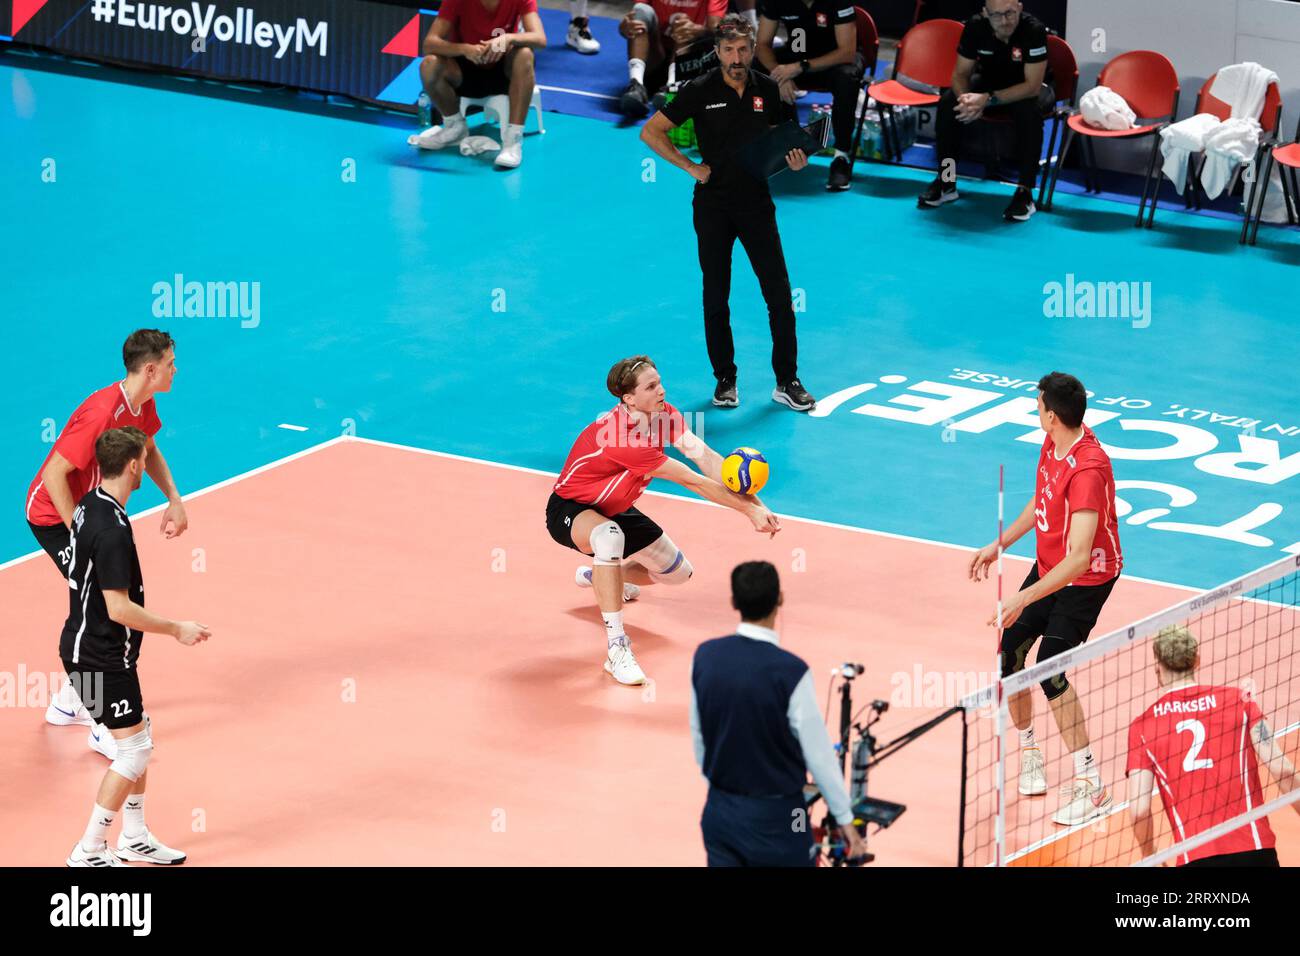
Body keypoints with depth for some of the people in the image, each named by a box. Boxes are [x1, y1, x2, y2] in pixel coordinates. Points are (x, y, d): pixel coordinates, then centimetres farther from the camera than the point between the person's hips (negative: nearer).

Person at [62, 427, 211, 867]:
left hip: (87, 645, 10)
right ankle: (89, 852, 4)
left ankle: (134, 838, 28)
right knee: (135, 749, -3)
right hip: (101, 657, -10)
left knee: (139, 739, 18)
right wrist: (177, 629, -17)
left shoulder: (91, 504, 3)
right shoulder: (112, 529, -27)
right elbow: (119, 609, -27)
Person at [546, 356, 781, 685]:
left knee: (678, 572, 11)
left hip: (613, 509, 9)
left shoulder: (664, 415, -12)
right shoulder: (620, 435, -36)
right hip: (569, 509, -9)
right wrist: (748, 510, -30)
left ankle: (597, 575, 40)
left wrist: (754, 501, -37)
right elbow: (691, 481, -34)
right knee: (610, 536, -43)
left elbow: (706, 457, -23)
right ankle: (616, 649, -40)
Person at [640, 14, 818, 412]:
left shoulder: (768, 89, 2)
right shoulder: (699, 91, -6)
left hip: (757, 203, 2)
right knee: (716, 297, 4)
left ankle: (787, 381, 4)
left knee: (779, 294, -3)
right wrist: (690, 167, -6)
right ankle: (725, 380, 14)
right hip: (713, 206, -2)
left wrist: (795, 159, -6)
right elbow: (651, 132, -1)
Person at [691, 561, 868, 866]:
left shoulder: (705, 656, -6)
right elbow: (819, 754, -14)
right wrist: (844, 818, -2)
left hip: (719, 813, 4)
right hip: (774, 817, -4)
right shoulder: (789, 671, -21)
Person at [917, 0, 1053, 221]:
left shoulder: (1034, 29, -30)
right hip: (989, 82, 4)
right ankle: (946, 181, -5)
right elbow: (960, 73, -11)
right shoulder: (976, 26, -19)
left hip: (1027, 90, -4)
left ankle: (1025, 192, -27)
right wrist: (968, 99, -34)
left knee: (1029, 111, -37)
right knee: (948, 103, -21)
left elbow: (1032, 86, -31)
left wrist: (988, 100, -40)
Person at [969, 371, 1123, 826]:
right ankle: (1028, 749, 33)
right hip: (1048, 567, 9)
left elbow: (1079, 558, -38)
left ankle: (1089, 785, -6)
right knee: (1009, 652, 9)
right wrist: (1000, 544, 22)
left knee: (1049, 671, -16)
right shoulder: (1053, 445, -5)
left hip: (1086, 579, -9)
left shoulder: (1088, 470, -33)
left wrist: (1023, 599, -42)